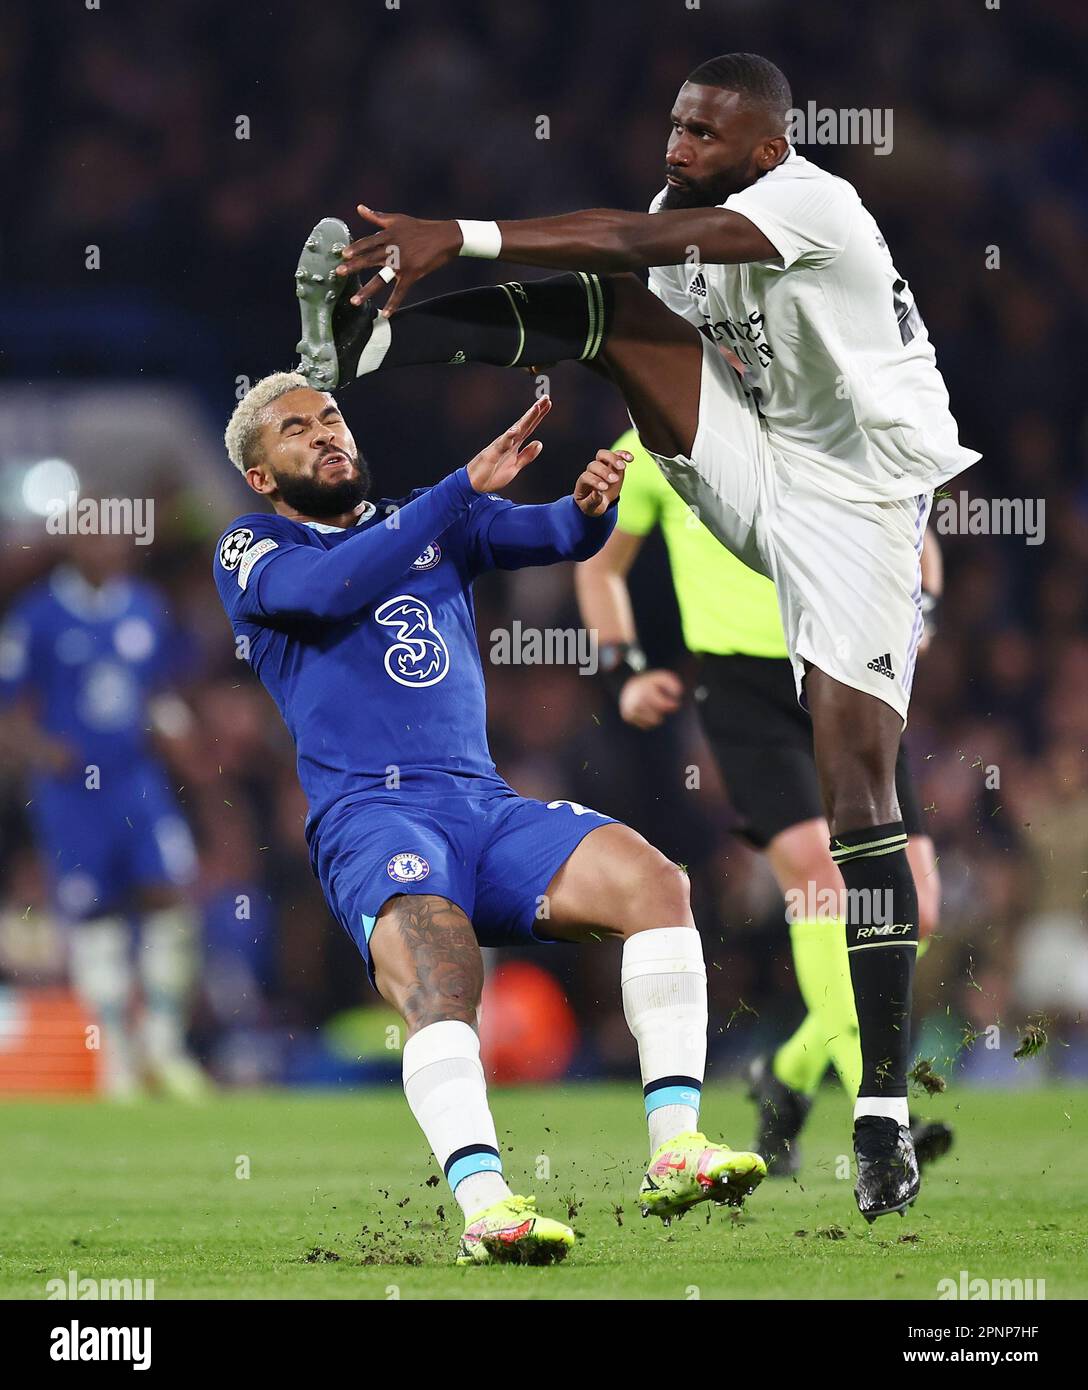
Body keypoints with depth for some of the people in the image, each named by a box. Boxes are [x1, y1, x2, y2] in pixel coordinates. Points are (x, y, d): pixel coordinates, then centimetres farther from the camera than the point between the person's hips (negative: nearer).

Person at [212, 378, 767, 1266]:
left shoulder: (433, 523, 24)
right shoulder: (251, 552, 9)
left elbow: (563, 539, 12)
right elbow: (332, 586, -13)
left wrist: (592, 505, -14)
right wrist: (470, 483, -19)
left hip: (486, 808, 5)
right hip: (370, 818, -5)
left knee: (651, 880, -20)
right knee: (439, 974, -34)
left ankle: (676, 1146, -26)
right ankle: (484, 1205, -50)